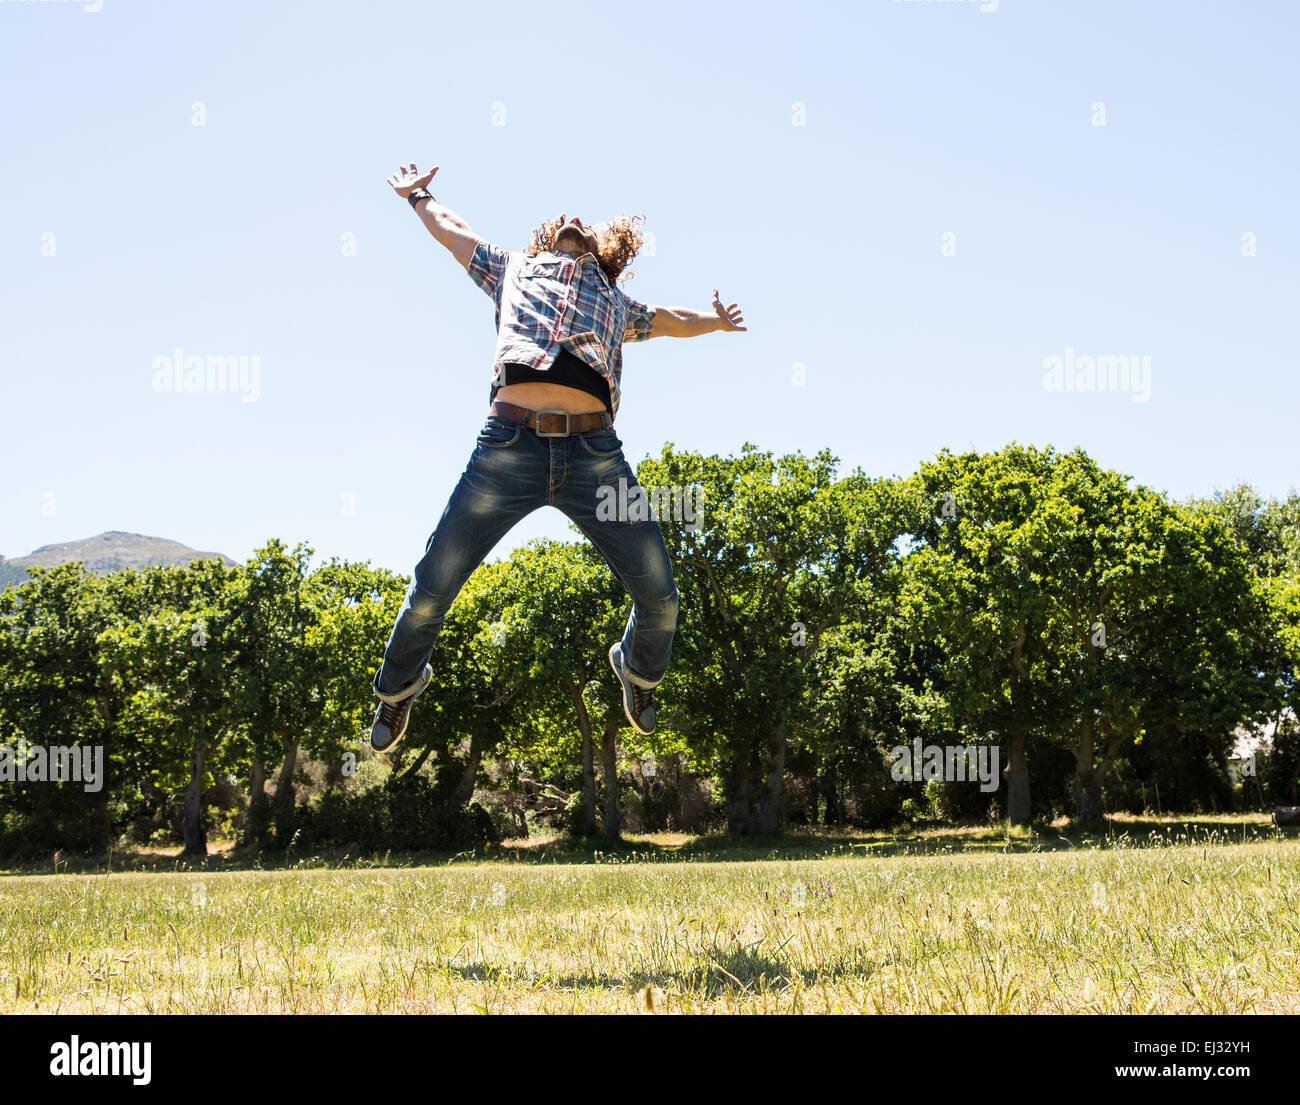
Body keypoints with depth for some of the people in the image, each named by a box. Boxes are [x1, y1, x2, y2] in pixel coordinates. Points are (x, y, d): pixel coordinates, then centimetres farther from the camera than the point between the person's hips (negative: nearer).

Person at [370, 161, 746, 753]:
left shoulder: (615, 301, 31)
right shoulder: (512, 269, 26)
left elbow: (668, 319, 52)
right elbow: (452, 230, 41)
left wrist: (713, 320, 69)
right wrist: (416, 195, 57)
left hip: (596, 457, 2)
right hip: (509, 445, -2)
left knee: (659, 596, 1)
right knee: (433, 588, 0)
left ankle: (639, 671, 34)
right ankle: (399, 685, 29)